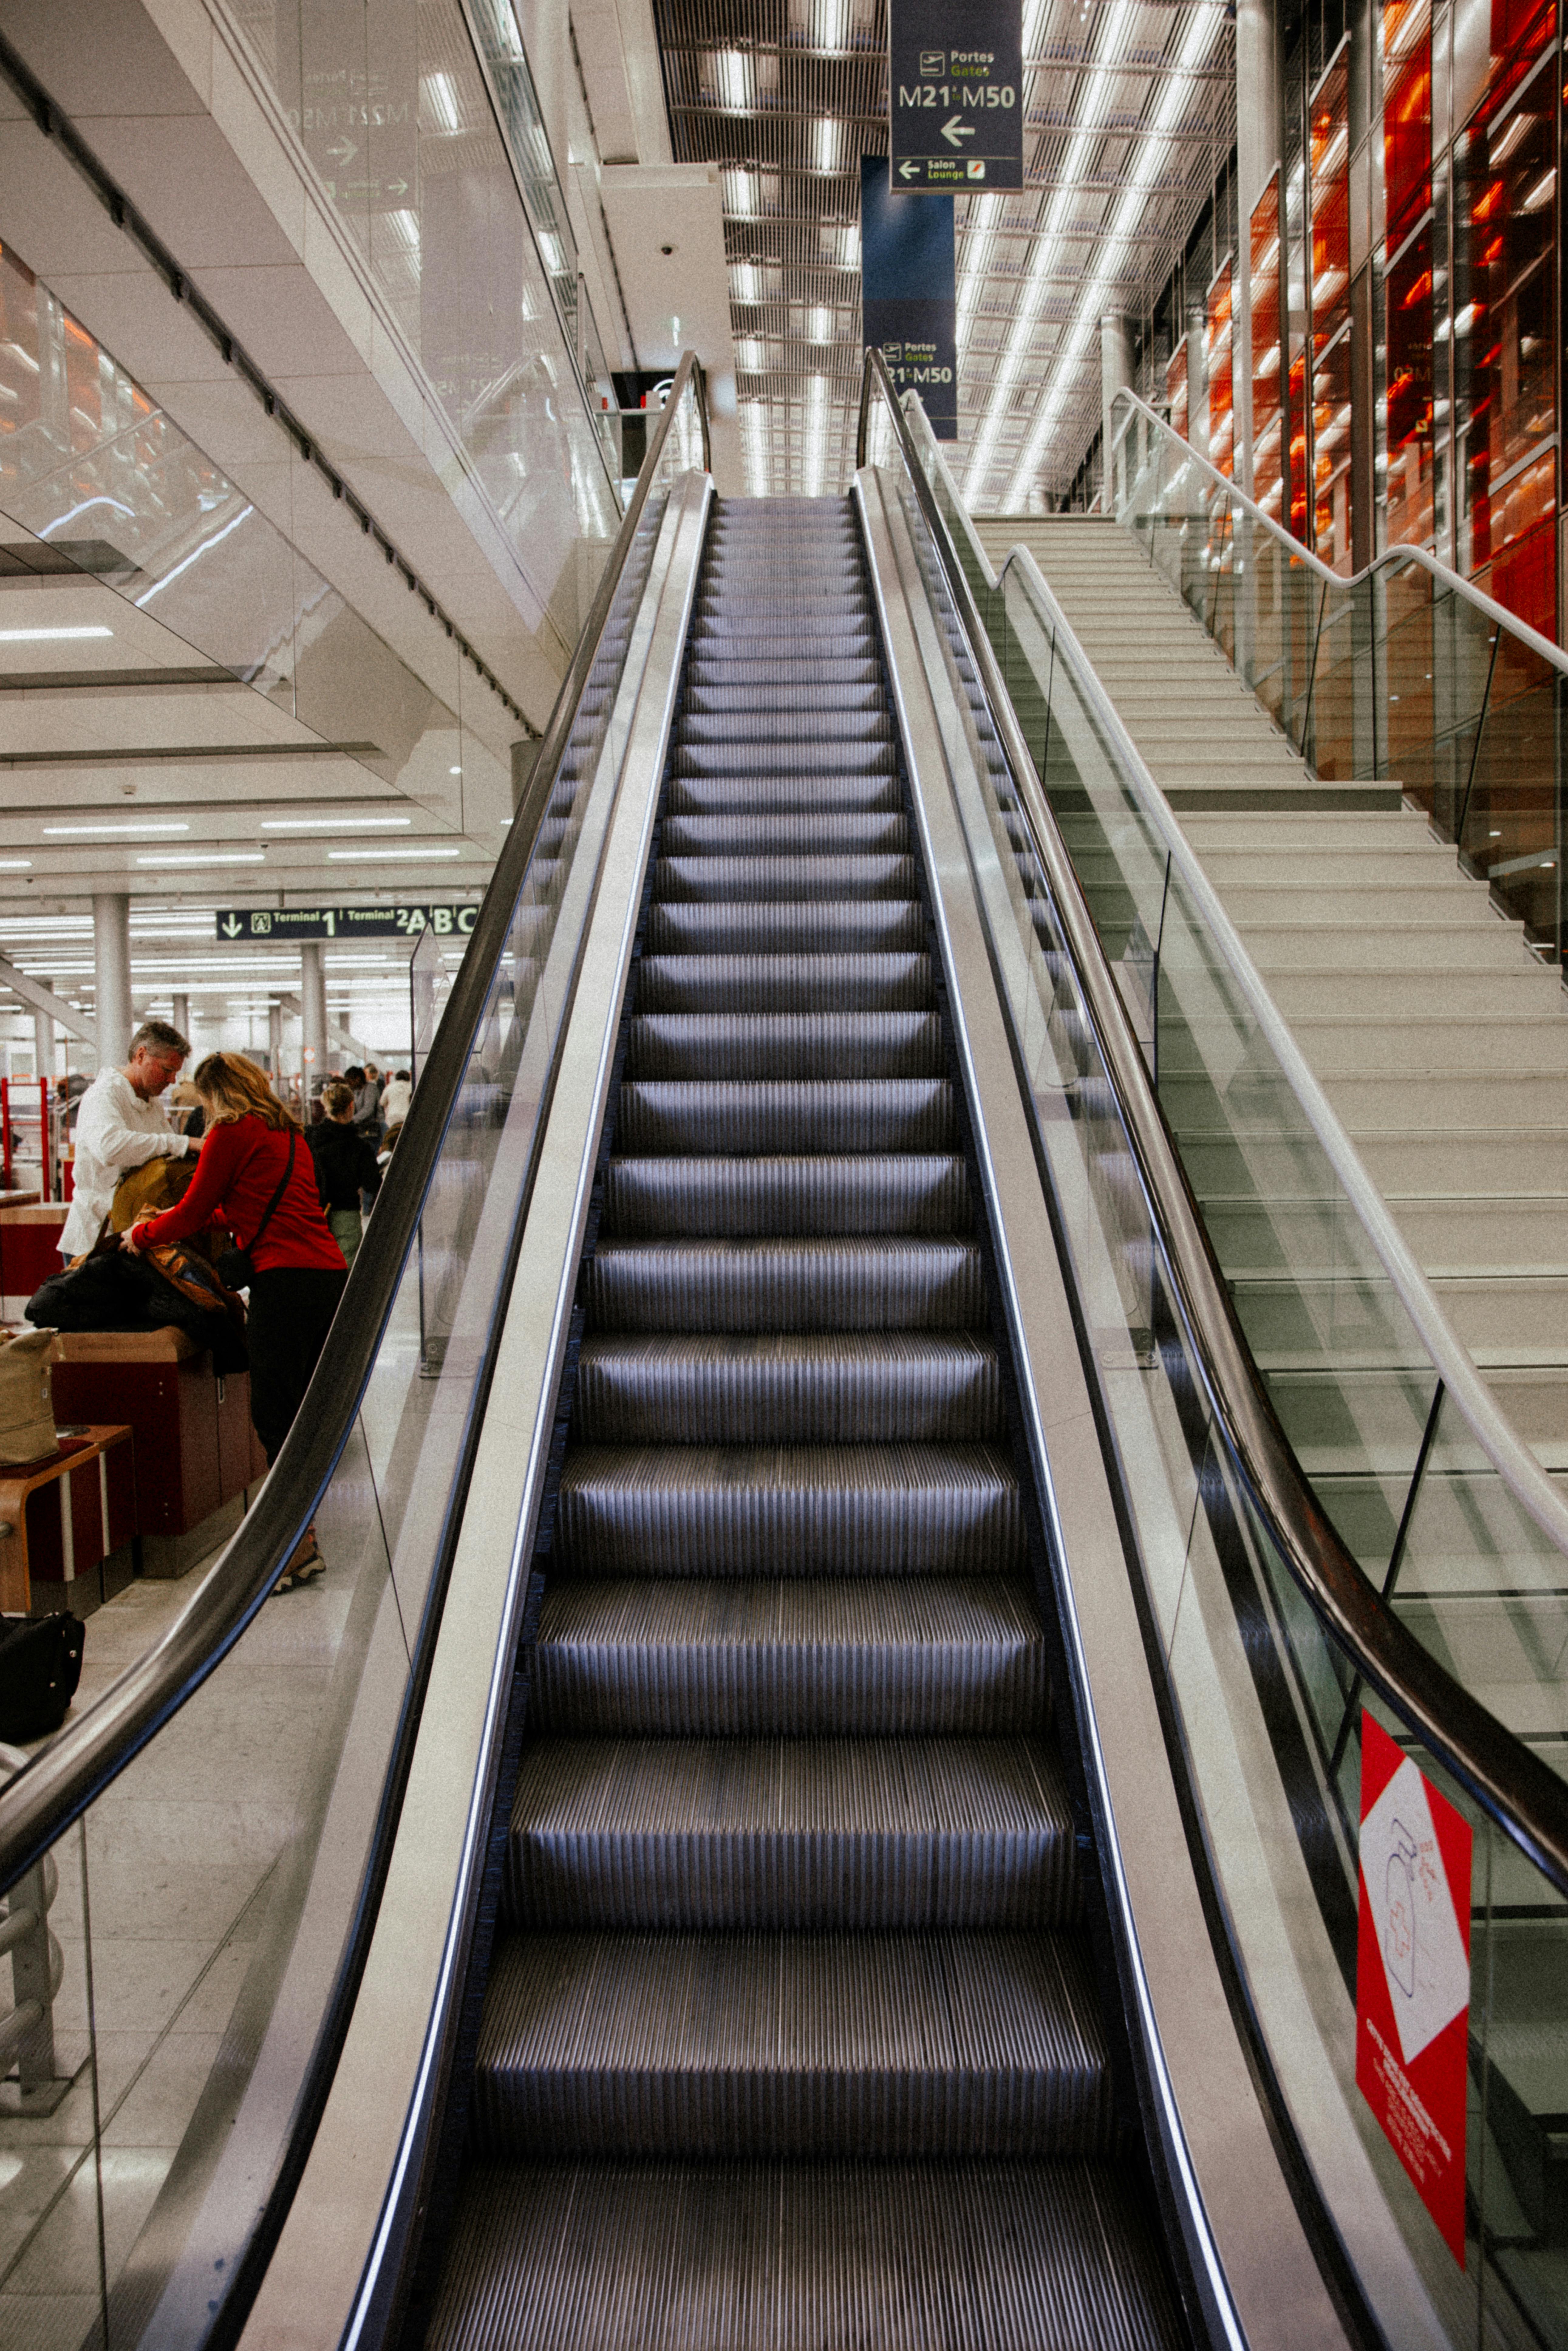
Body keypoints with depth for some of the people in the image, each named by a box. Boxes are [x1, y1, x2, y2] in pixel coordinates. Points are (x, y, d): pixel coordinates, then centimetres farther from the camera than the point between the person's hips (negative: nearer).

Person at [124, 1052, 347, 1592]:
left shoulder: (231, 1132, 0)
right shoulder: (289, 1132, 23)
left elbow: (193, 1213, 6)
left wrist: (140, 1235, 23)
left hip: (285, 1281, -8)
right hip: (331, 1276, 8)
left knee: (274, 1415, -4)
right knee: (299, 1413, 13)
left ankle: (299, 1547, -5)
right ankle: (298, 1537, 19)